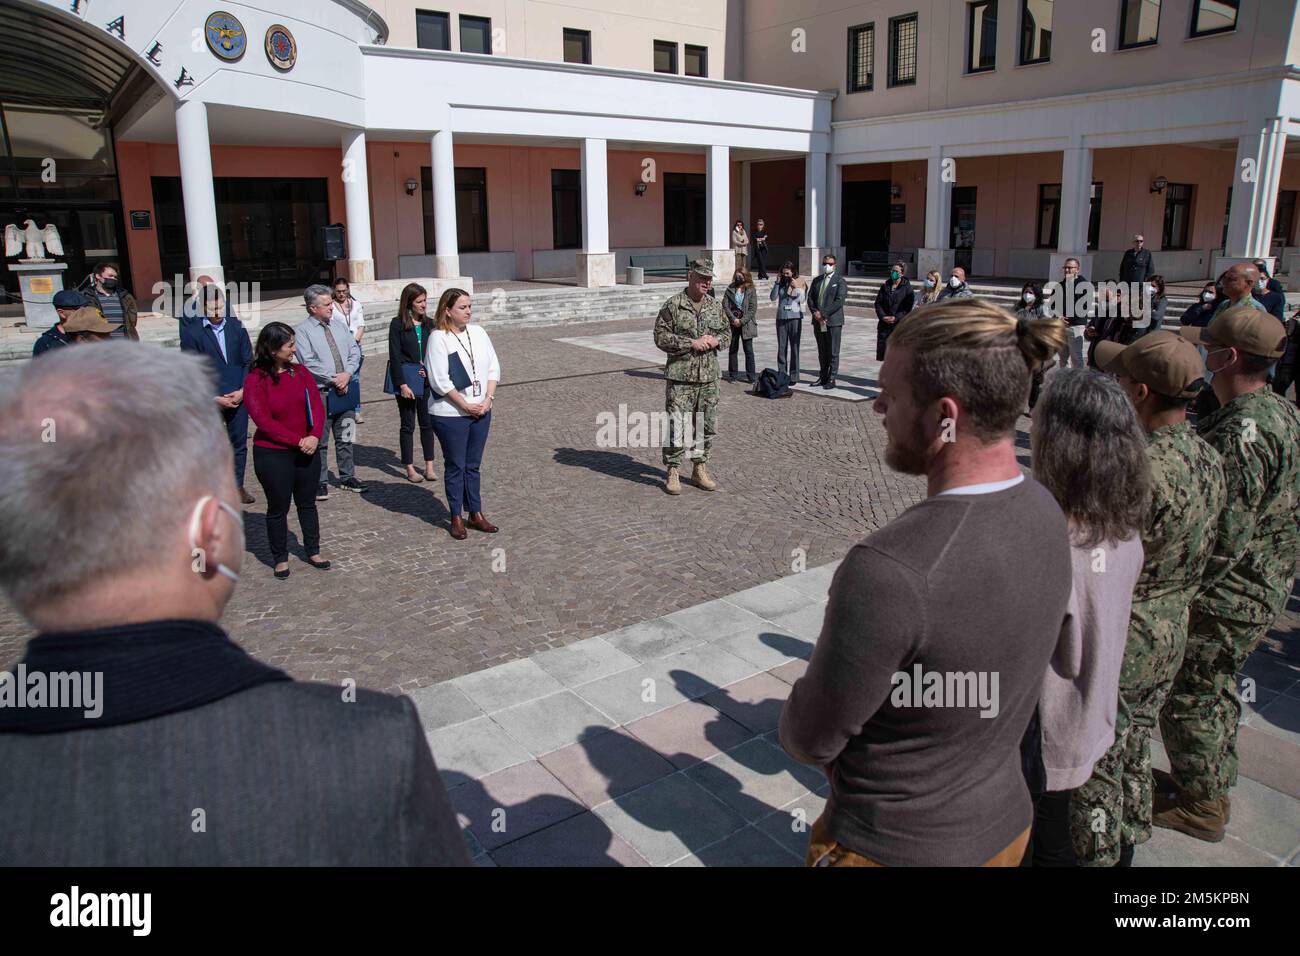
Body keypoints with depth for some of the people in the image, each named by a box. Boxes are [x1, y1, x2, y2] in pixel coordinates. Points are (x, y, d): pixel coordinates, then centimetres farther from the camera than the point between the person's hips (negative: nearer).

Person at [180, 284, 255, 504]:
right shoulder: (192, 332, -6)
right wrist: (214, 398, -12)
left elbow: (248, 361, 6)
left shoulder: (237, 327, 5)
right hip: (210, 400, -3)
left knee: (239, 443, 11)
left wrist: (243, 391, -6)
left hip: (239, 397, 3)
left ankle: (238, 486, 23)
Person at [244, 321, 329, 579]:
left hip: (306, 451, 5)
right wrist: (297, 440, -19)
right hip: (273, 455, -4)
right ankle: (280, 558, 22)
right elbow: (263, 420, -17)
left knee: (307, 503, 15)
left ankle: (313, 551, 29)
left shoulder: (300, 372, 4)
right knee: (278, 508, 8)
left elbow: (317, 405, -2)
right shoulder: (256, 380, -11)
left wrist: (315, 435, -18)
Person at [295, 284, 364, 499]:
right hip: (320, 392, -5)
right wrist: (334, 379, -15)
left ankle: (347, 477, 25)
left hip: (345, 390, 5)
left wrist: (347, 373, -9)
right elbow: (308, 362, -15)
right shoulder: (302, 331, -7)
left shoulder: (339, 325, 10)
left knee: (345, 438, 14)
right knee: (320, 440, 2)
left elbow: (355, 352, 7)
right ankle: (320, 482, 12)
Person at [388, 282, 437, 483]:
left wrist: (430, 370, -8)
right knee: (408, 424, 4)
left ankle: (429, 465, 15)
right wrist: (402, 384, -14)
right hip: (406, 377, -3)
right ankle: (409, 468, 12)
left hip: (426, 378, 4)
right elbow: (395, 356, -8)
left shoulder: (429, 324, 6)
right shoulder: (398, 324, -6)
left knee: (427, 422, 6)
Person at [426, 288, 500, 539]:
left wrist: (487, 399, -5)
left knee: (473, 465, 14)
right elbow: (439, 380, -17)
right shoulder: (438, 338, -11)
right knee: (455, 466, 6)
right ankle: (456, 518, 17)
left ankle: (476, 514, 24)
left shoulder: (478, 333, 6)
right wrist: (466, 405, -15)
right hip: (450, 414, -5)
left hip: (481, 412, 5)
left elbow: (493, 368, 7)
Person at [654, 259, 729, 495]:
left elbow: (727, 332, 20)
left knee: (706, 426, 11)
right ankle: (672, 472, 7)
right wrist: (691, 343, -16)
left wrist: (716, 340, -4)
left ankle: (700, 470, 24)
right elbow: (661, 337, -10)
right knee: (676, 427, -5)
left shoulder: (715, 306, 10)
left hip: (709, 377, 5)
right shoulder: (673, 305, -6)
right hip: (680, 377, -5)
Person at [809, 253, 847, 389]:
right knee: (822, 352, 12)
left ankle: (831, 379, 2)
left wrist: (823, 313, -17)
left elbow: (839, 301, -13)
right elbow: (810, 298, 11)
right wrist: (815, 312, -7)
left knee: (833, 352, -2)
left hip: (833, 321, -5)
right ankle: (823, 377, 20)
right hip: (818, 321, 5)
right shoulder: (817, 280, 16)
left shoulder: (840, 281, -3)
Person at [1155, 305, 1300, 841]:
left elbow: (1226, 534, -29)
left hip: (1226, 596, -10)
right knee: (1217, 688, 25)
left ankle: (1201, 807, 25)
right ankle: (1215, 786, 43)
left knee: (1188, 696, 8)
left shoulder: (1241, 431, -28)